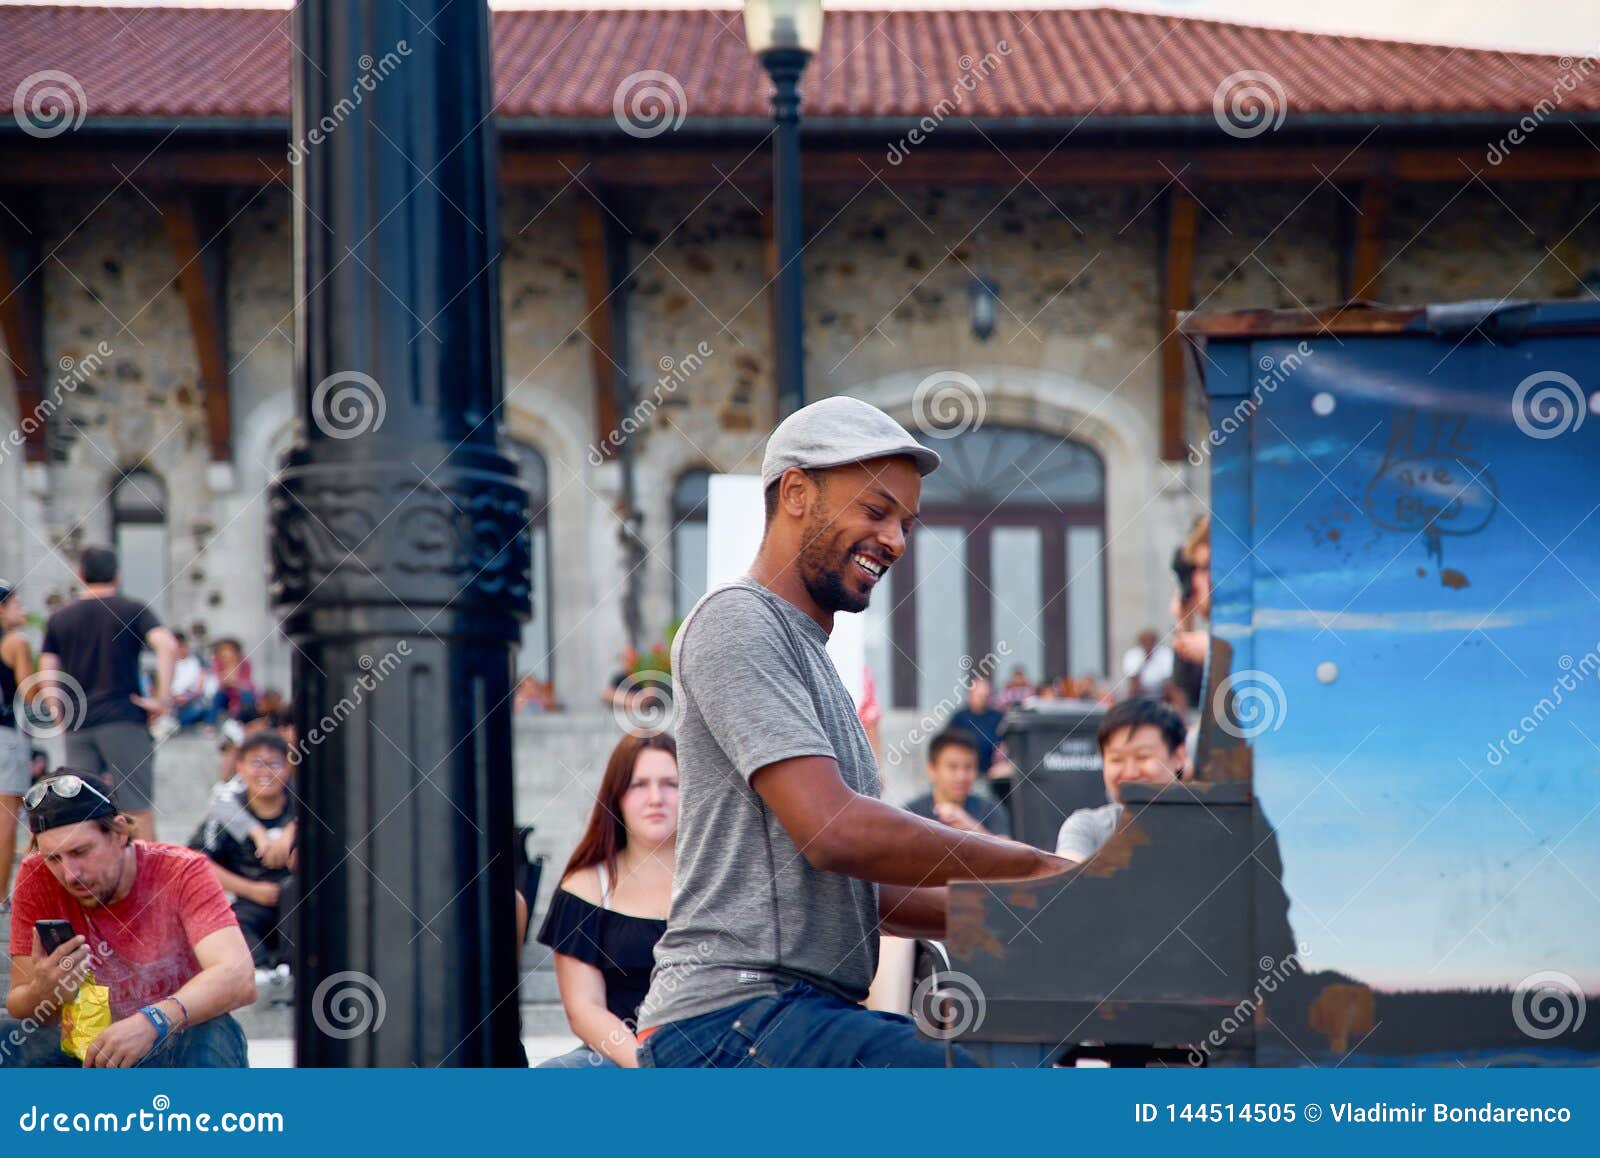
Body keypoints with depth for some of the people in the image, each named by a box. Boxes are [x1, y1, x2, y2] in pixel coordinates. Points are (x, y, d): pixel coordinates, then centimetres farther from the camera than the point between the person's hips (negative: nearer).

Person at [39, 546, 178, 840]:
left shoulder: (60, 619, 12)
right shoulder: (132, 611, 2)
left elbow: (46, 677, 6)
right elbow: (167, 645, -14)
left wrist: (60, 715, 11)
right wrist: (162, 698, -11)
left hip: (77, 727, 3)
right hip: (124, 718, -3)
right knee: (138, 807, -2)